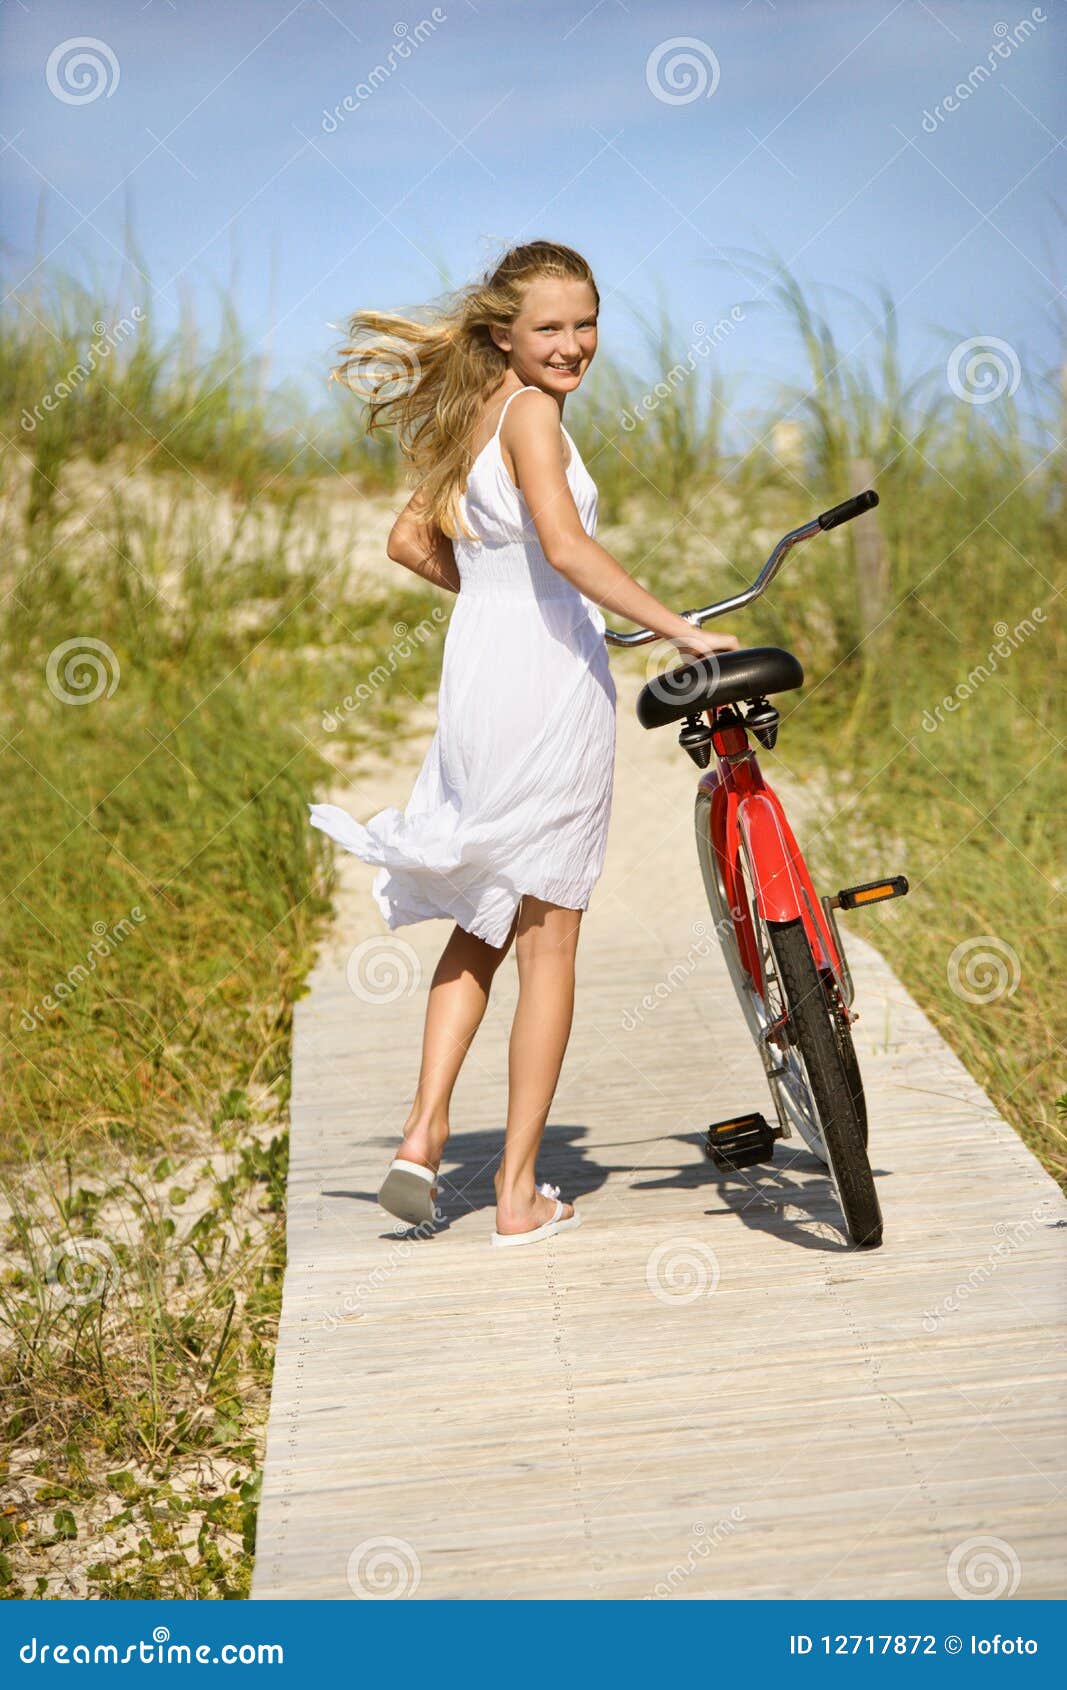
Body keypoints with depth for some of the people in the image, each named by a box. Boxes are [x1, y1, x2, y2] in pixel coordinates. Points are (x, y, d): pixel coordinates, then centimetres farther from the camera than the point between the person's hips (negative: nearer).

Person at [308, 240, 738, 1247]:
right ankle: (520, 1191, 9)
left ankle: (424, 1127, 10)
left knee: (485, 918, 22)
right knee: (549, 932, 3)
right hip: (552, 673, -7)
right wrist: (677, 628, -23)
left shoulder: (468, 416, 14)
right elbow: (567, 545, -24)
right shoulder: (529, 410, -11)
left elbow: (411, 542, 22)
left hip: (474, 671, 7)